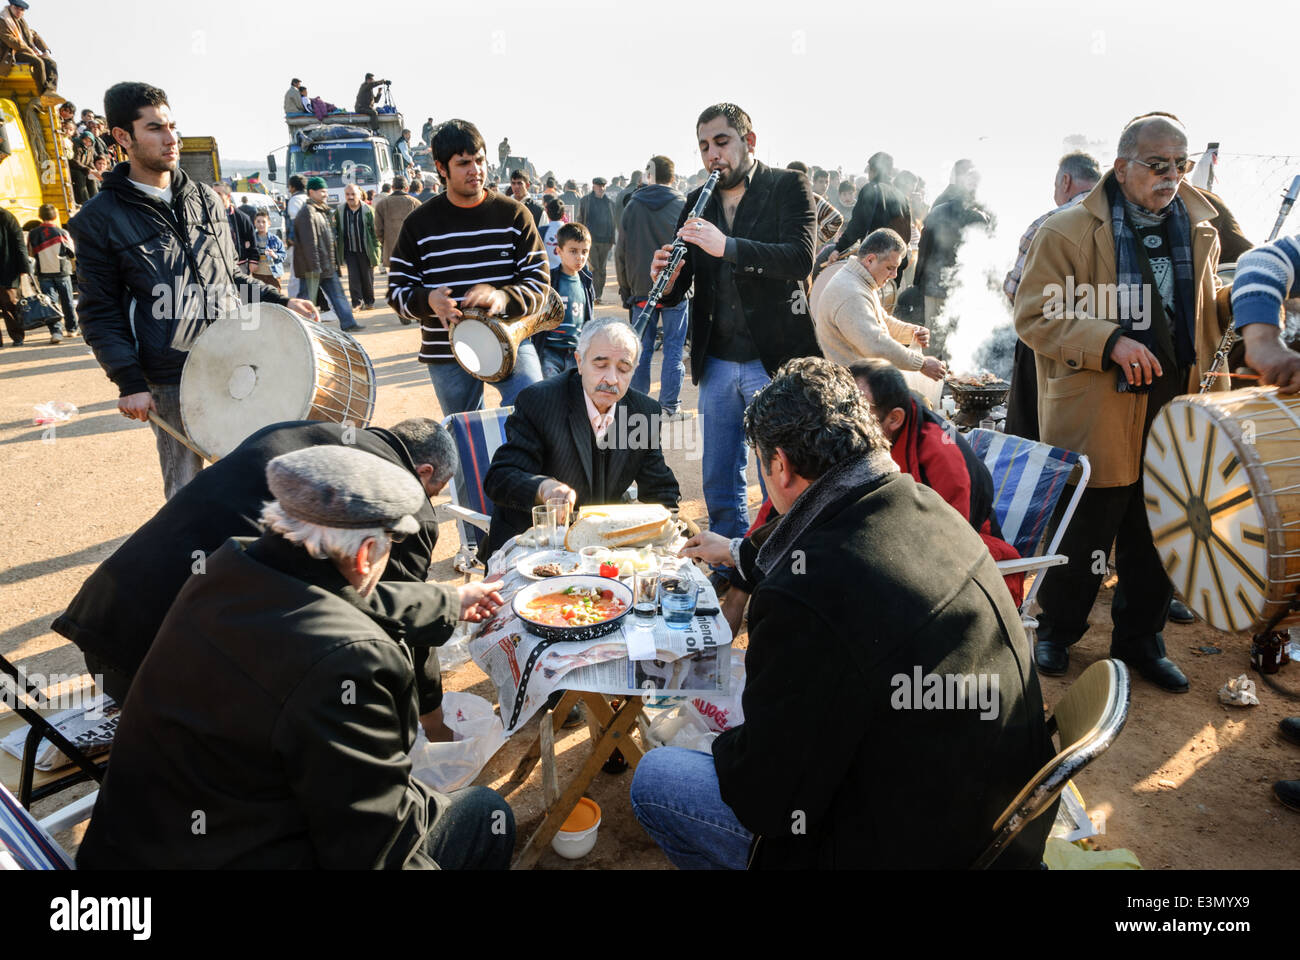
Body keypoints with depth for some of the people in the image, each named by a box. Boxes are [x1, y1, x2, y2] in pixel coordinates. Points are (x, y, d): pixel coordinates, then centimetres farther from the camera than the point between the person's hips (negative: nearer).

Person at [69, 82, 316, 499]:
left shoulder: (205, 200, 11)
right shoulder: (100, 220, -2)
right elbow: (100, 313, -2)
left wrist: (281, 301, 6)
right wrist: (130, 383, -11)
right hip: (171, 384, -3)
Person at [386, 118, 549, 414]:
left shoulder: (514, 215, 0)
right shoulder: (419, 224, 2)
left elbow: (538, 281, -3)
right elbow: (398, 290, 3)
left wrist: (503, 297, -25)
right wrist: (427, 300, -20)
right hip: (447, 353, 1)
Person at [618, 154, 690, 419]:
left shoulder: (632, 206, 3)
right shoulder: (683, 205, -3)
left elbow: (621, 251, 5)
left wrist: (625, 289, 11)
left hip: (641, 290, 2)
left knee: (641, 349, 9)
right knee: (673, 349, 3)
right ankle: (670, 407, 4)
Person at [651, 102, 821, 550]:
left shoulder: (789, 186, 0)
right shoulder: (697, 203, 13)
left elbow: (801, 258, -18)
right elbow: (679, 291, 10)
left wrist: (726, 246, -28)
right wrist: (666, 281, -14)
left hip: (775, 358, -4)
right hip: (717, 361, 5)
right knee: (718, 483, 11)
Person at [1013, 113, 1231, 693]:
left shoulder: (1201, 233, 11)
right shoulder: (1068, 231, -8)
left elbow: (1206, 324, 20)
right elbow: (1033, 316, -12)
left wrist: (1213, 401, 15)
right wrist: (1108, 342, -23)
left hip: (1172, 420, 6)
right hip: (1094, 420, -5)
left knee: (1158, 537, 14)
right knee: (1083, 538, 6)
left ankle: (1140, 642, 33)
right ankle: (1056, 632, 30)